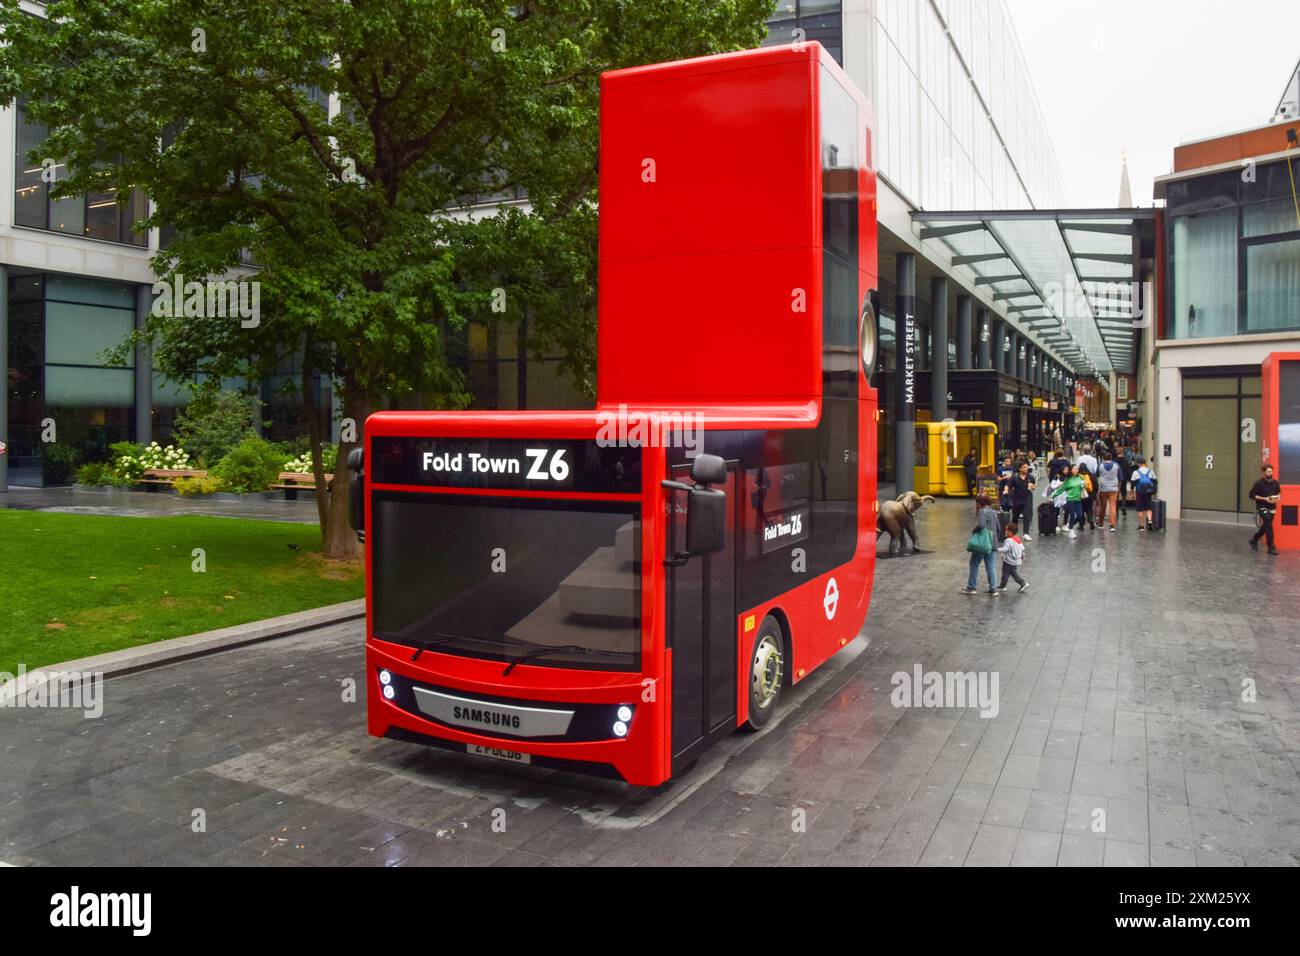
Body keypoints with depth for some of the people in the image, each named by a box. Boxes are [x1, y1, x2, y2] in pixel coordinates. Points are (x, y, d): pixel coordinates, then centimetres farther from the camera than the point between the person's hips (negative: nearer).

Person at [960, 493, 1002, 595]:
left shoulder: (982, 511, -13)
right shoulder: (993, 512, 12)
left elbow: (981, 525, -27)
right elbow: (998, 528, 14)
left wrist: (973, 530, -11)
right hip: (992, 543, 7)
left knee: (974, 564, 4)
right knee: (990, 565, 10)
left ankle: (971, 587, 9)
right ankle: (993, 588, 7)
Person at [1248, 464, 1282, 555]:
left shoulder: (1275, 482, 2)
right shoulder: (1259, 483, -12)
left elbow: (1279, 492, 19)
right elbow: (1252, 495, -12)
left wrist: (1278, 497, -4)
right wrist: (1264, 499, -20)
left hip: (1272, 508, 6)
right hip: (1262, 508, -6)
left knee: (1265, 527, 15)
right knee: (1269, 526, -14)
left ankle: (1254, 540, 36)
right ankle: (1271, 548, -10)